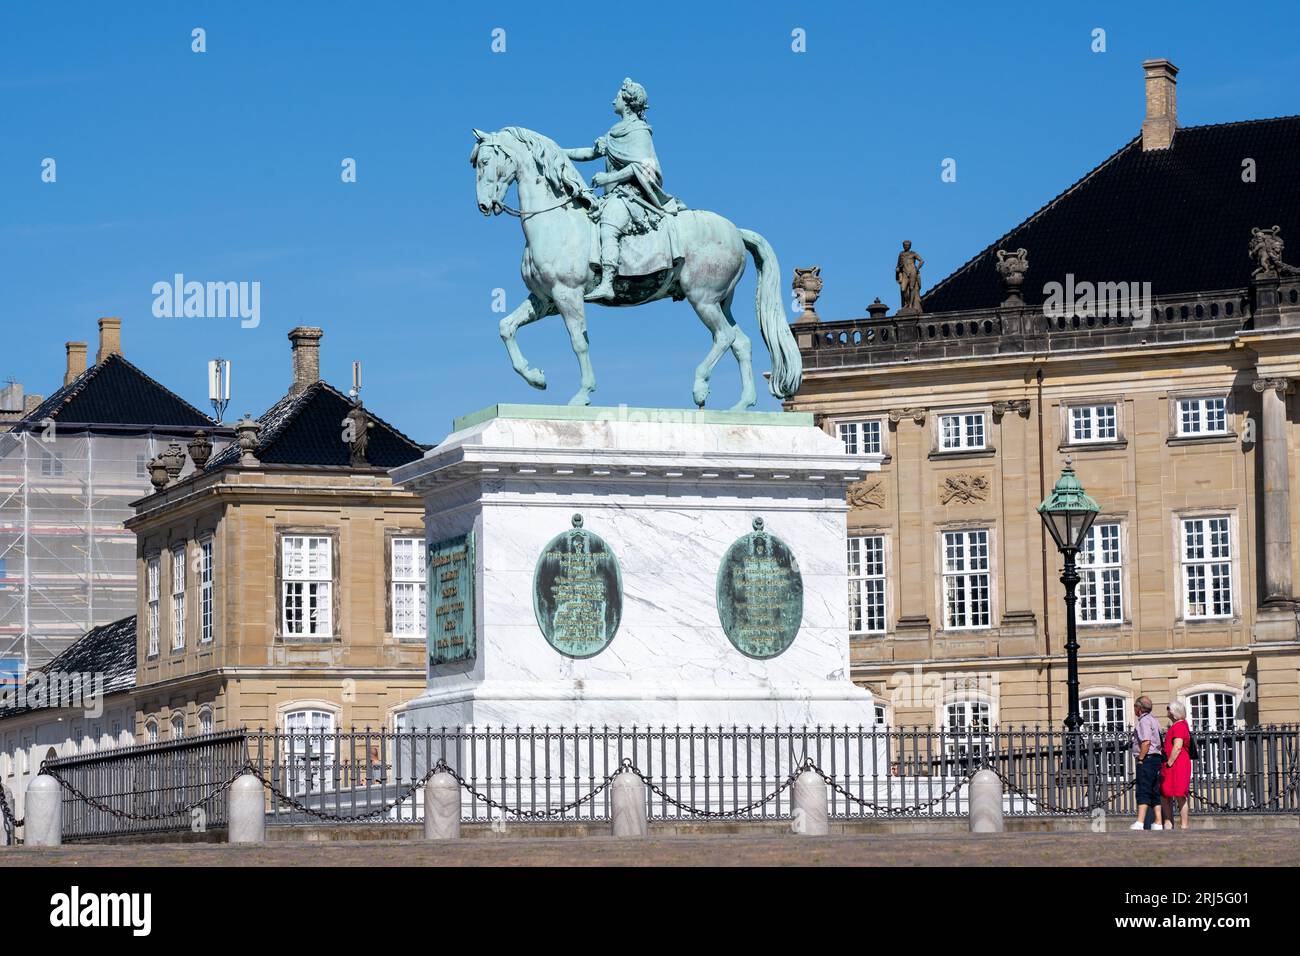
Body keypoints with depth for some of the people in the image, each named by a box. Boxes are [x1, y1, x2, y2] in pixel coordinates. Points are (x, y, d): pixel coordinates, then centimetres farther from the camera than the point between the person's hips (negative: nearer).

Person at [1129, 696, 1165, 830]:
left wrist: (1140, 759, -15)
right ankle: (1158, 823, 9)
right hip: (1157, 758, 10)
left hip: (1147, 759, -10)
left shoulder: (1144, 721, -11)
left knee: (1143, 792, -13)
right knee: (1155, 792, 10)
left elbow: (1146, 742, -23)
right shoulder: (1153, 720, 19)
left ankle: (1140, 823, -20)